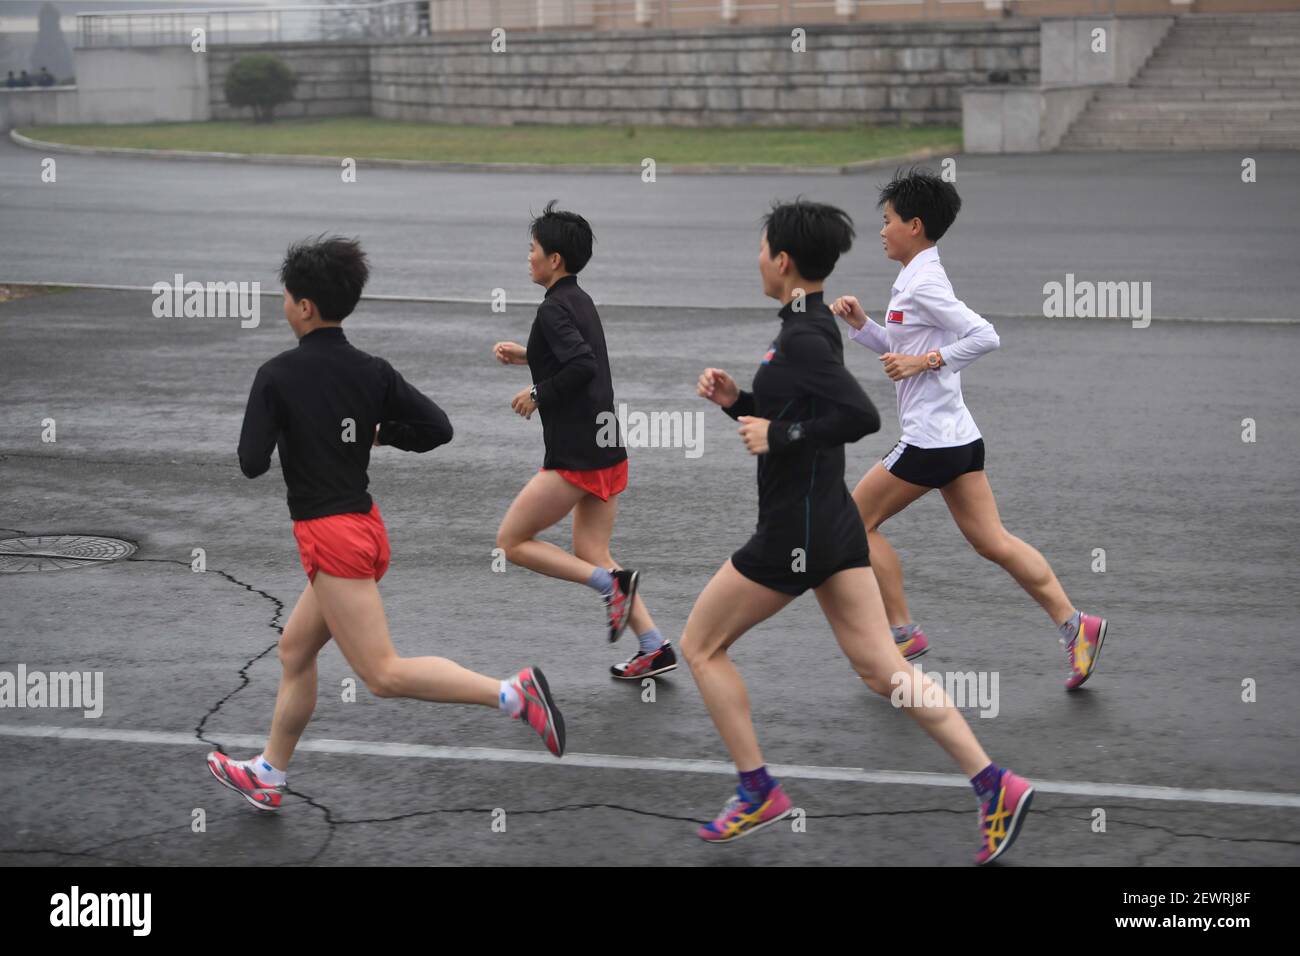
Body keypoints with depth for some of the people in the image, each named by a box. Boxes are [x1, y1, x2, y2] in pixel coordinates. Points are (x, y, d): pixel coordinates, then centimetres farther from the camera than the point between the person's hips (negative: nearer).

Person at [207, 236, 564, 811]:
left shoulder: (277, 376, -13)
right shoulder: (372, 372, 3)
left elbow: (252, 463, -14)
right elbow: (437, 429, -3)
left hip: (329, 534, -9)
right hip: (363, 525, 9)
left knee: (383, 674, -11)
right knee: (294, 651, 21)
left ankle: (511, 693, -23)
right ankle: (267, 775, 31)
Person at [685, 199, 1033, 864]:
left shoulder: (801, 338, -19)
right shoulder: (815, 325, 11)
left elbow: (861, 416, -31)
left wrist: (779, 436, -22)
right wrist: (736, 400, 9)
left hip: (793, 534, -9)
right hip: (834, 521, 9)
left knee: (700, 646, 9)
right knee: (880, 668, 7)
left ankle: (758, 792, 13)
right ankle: (993, 784, -2)